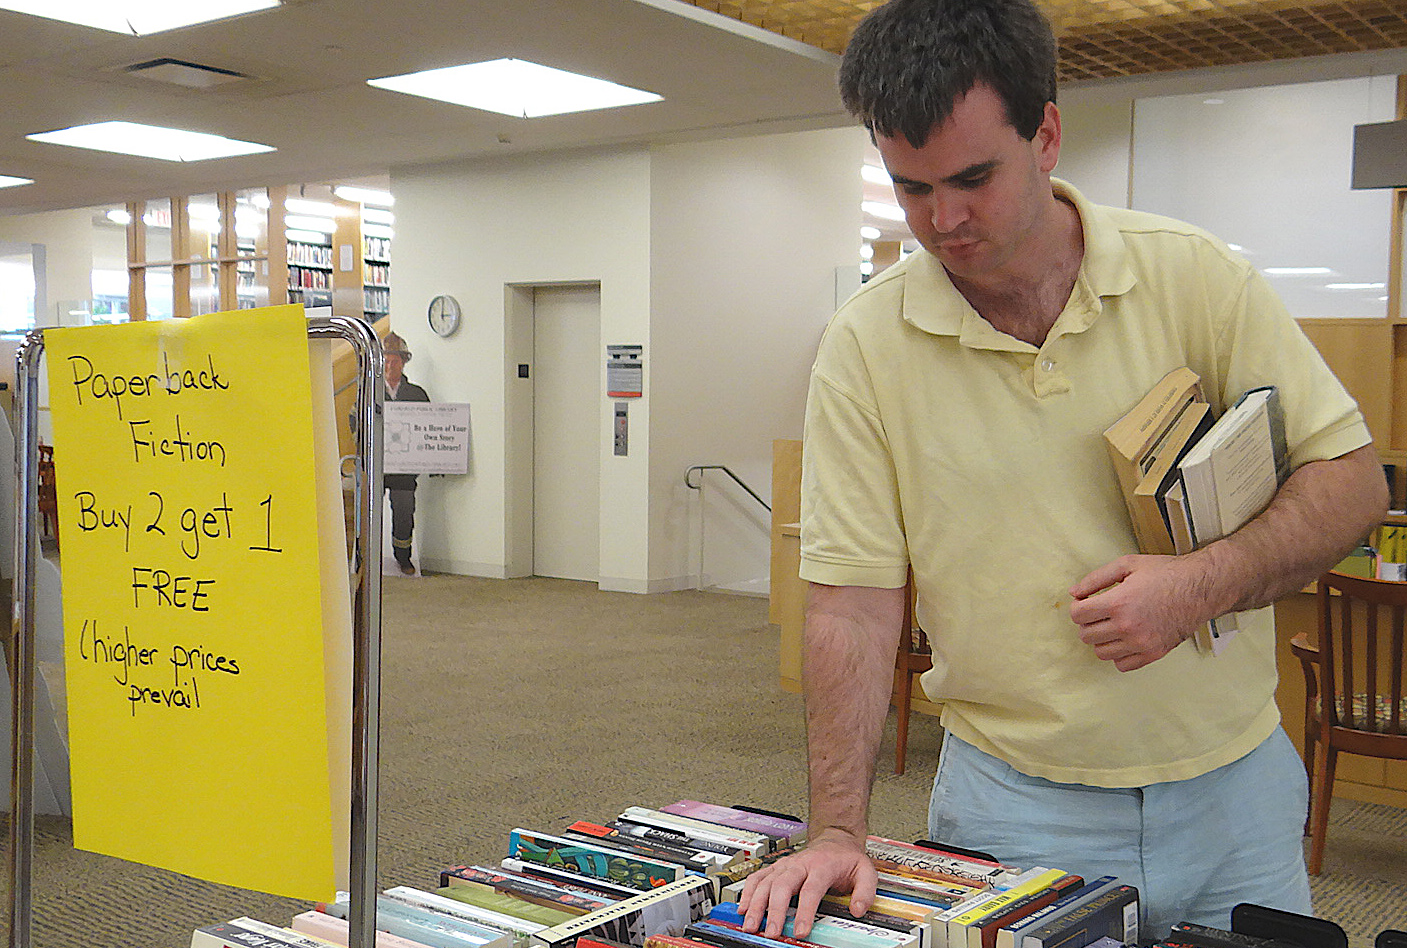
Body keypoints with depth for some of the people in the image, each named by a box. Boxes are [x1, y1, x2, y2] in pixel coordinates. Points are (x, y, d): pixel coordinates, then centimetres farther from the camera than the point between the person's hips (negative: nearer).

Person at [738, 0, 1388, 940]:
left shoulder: (1194, 274, -7)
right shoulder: (865, 344, -10)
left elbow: (1352, 474, -3)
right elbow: (854, 601, -10)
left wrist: (1205, 581, -20)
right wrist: (837, 833, -16)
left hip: (1233, 785, 2)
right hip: (1014, 801, -1)